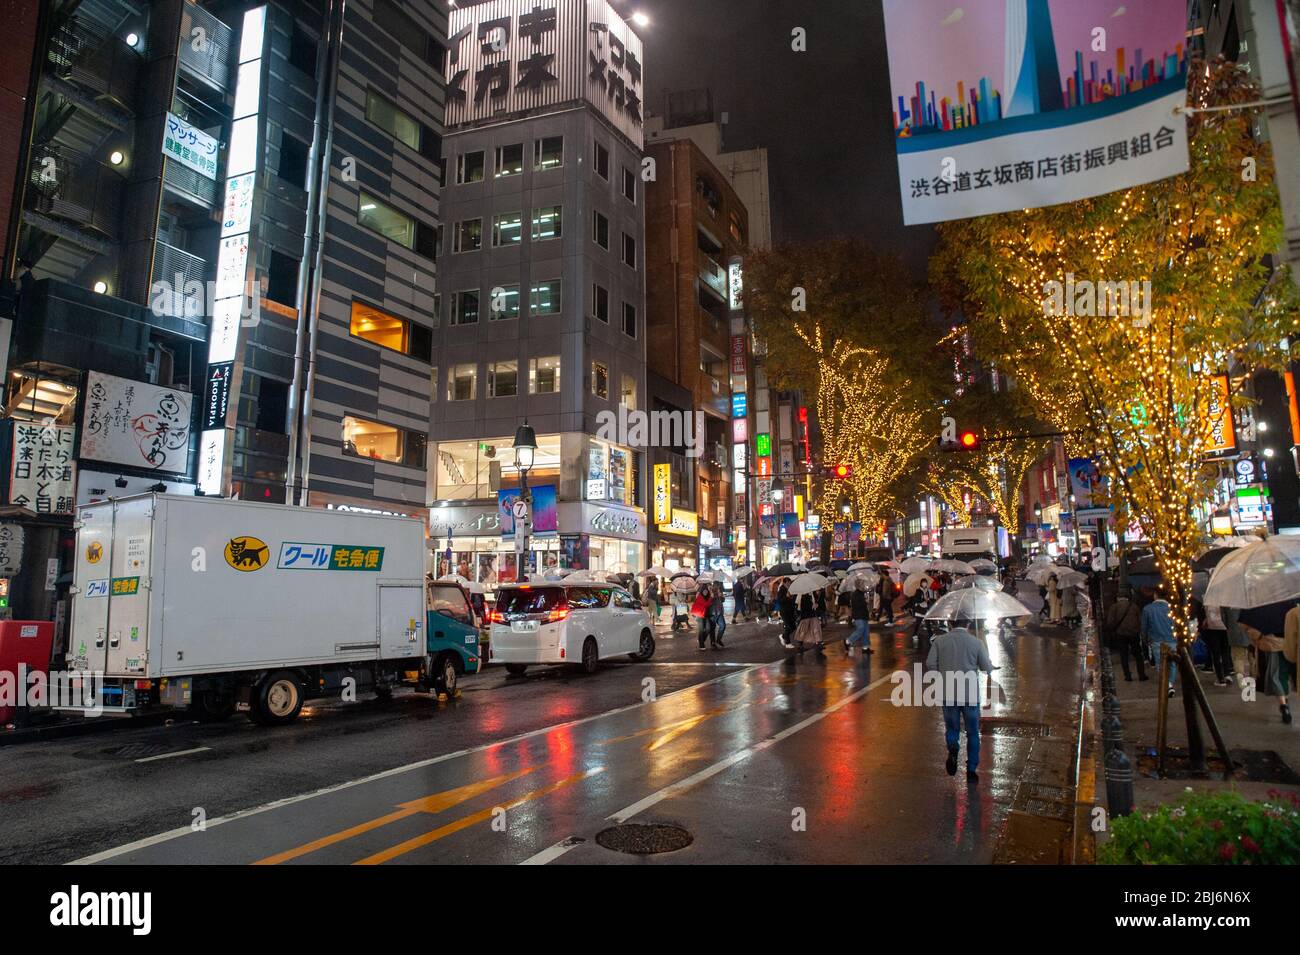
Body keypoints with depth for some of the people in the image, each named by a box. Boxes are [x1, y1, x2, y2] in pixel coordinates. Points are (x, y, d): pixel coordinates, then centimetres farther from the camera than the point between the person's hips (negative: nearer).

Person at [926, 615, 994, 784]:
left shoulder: (940, 640, -2)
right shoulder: (976, 642, -5)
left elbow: (930, 663, -8)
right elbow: (987, 668, -3)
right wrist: (990, 663, 20)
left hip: (948, 694, 1)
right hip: (971, 694, -1)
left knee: (951, 728, 17)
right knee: (973, 733, 14)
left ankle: (952, 749, -14)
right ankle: (971, 771, 14)